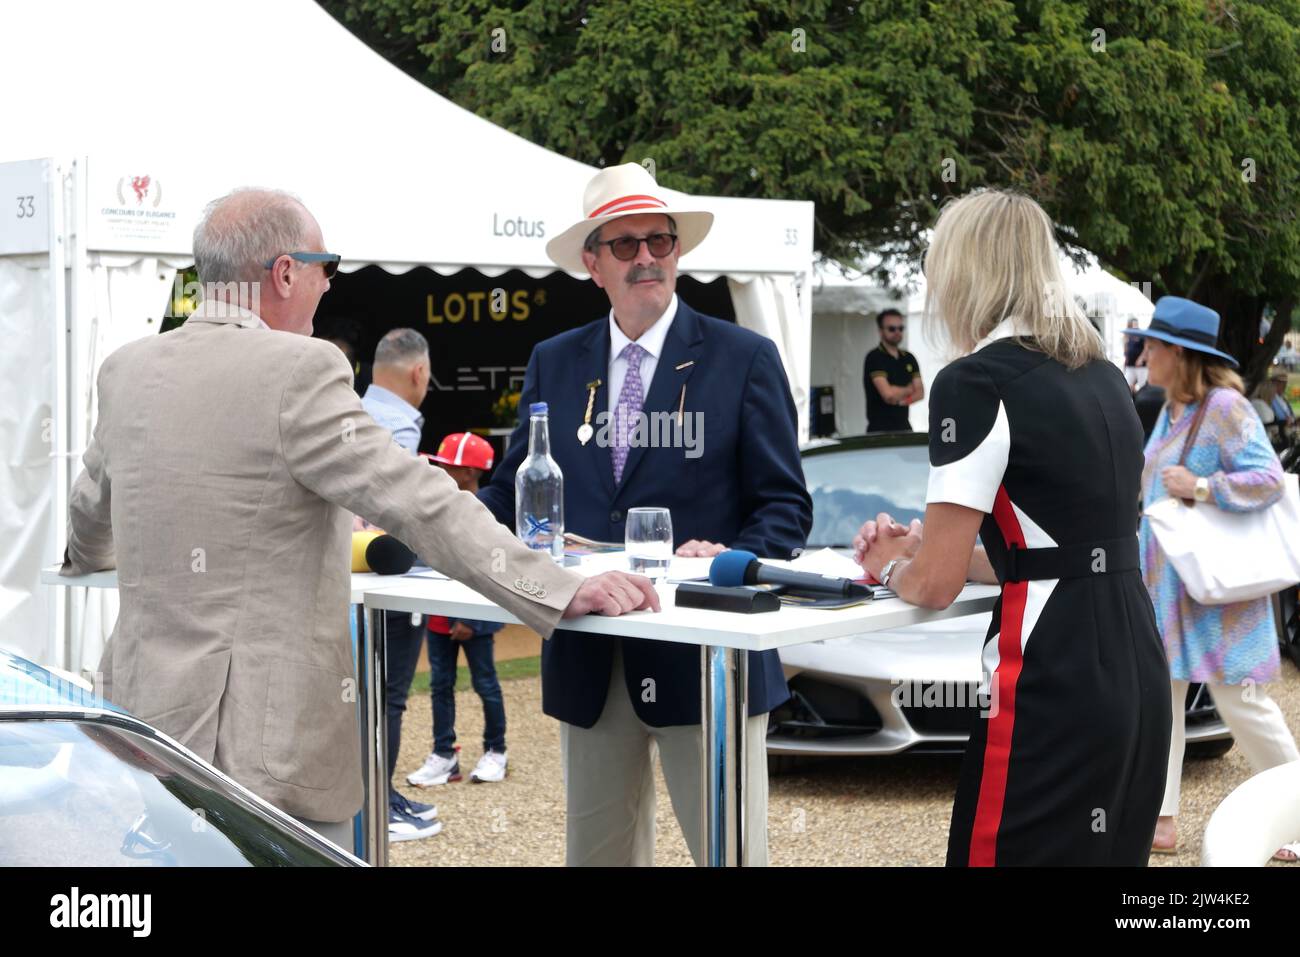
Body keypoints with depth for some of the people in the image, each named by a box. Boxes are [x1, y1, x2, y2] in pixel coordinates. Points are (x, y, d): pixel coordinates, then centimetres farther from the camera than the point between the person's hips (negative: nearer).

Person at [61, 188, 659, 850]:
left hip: (144, 719, 8)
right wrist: (562, 591, -18)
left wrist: (86, 557, 48)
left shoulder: (127, 370, 7)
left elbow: (90, 508, 24)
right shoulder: (299, 370, -15)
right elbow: (415, 501, -20)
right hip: (266, 740, -8)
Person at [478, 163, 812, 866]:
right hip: (588, 663, 4)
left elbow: (785, 505, -2)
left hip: (705, 657, -3)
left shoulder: (744, 359, -1)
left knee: (732, 852, 2)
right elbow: (510, 493, 10)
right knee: (595, 852, 14)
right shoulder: (552, 363, 9)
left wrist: (735, 560, -22)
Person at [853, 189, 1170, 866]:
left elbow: (934, 585, -10)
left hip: (1051, 688, -8)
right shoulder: (1102, 376, 13)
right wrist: (927, 546, 22)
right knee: (1103, 851, 18)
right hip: (1136, 669, 8)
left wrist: (889, 567, 12)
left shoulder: (974, 383, -11)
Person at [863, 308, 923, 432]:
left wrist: (903, 401, -12)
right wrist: (909, 390, 1)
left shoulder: (909, 358, 13)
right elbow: (888, 393, -18)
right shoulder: (874, 358, -8)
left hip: (904, 426, 6)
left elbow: (920, 392, 8)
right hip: (880, 429, -6)